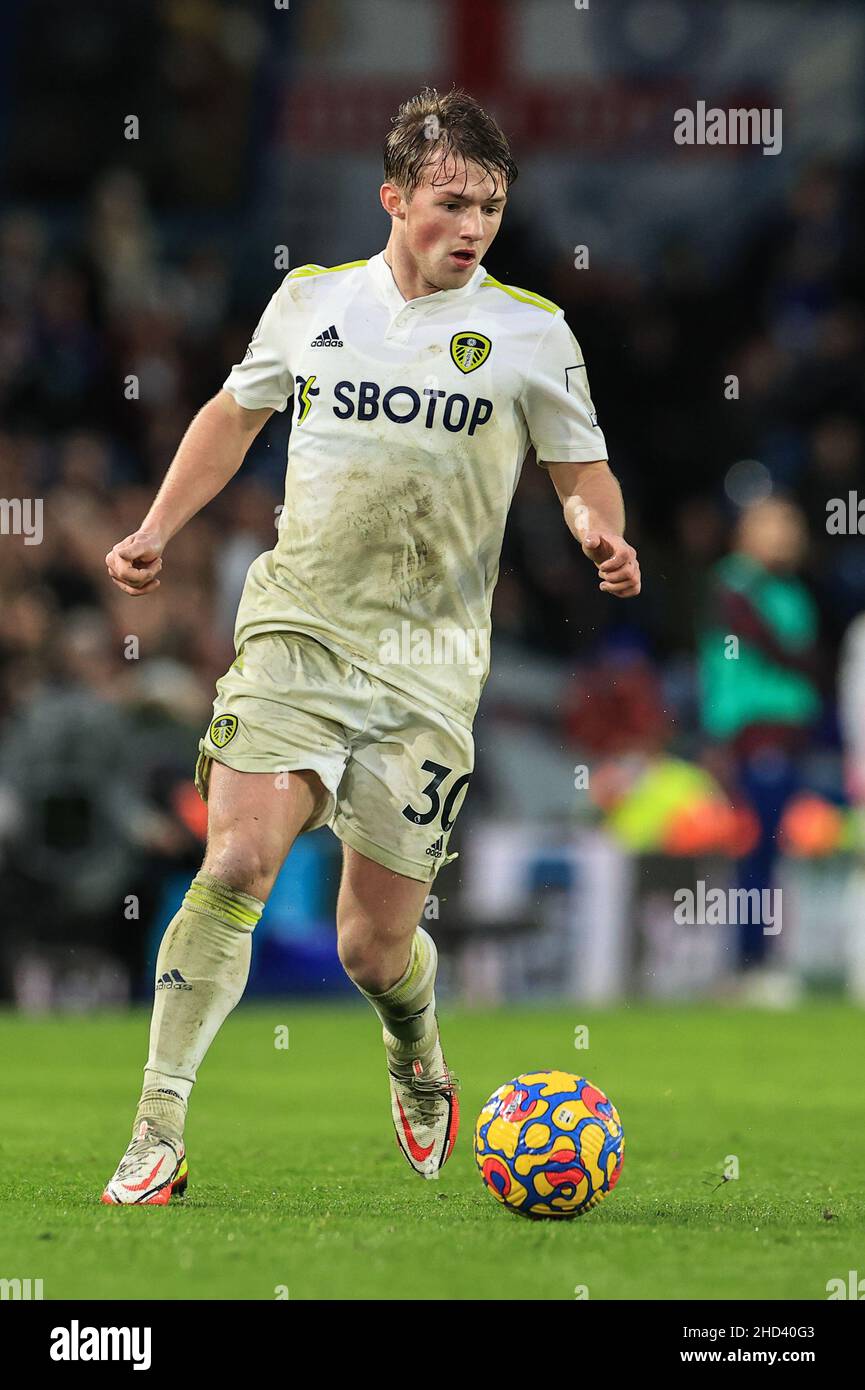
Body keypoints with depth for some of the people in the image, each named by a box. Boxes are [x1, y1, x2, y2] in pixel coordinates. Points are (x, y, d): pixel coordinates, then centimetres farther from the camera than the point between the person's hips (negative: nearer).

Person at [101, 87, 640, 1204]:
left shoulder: (531, 333, 1)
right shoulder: (312, 299, 7)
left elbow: (581, 471, 11)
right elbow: (236, 413, 23)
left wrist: (599, 531, -11)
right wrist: (157, 531, 15)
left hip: (427, 663, -1)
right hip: (293, 636, 1)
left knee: (376, 951, 1)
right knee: (240, 861, -22)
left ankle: (419, 1070, 38)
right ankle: (156, 1135, -17)